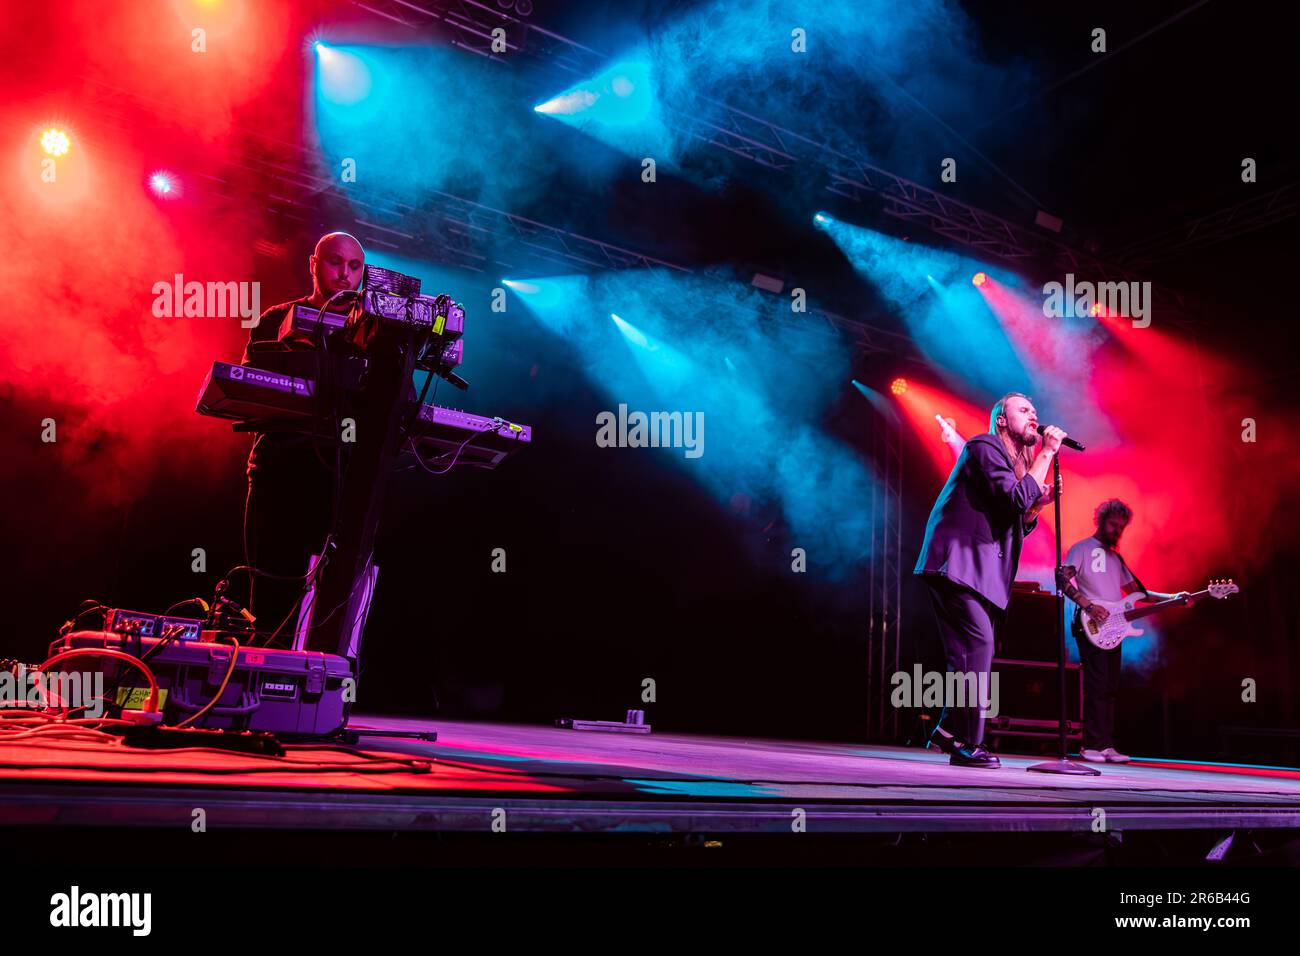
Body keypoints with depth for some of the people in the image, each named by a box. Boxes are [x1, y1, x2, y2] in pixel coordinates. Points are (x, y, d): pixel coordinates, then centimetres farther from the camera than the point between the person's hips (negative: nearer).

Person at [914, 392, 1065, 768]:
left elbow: (1020, 523, 21)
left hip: (981, 572, 10)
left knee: (970, 652, 10)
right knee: (978, 644, -17)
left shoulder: (1017, 464, 22)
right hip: (957, 564, -10)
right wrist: (1046, 454, -13)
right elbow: (1016, 497, -20)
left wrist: (1040, 502, 3)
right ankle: (968, 744, -15)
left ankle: (950, 730, 19)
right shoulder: (984, 447, -7)